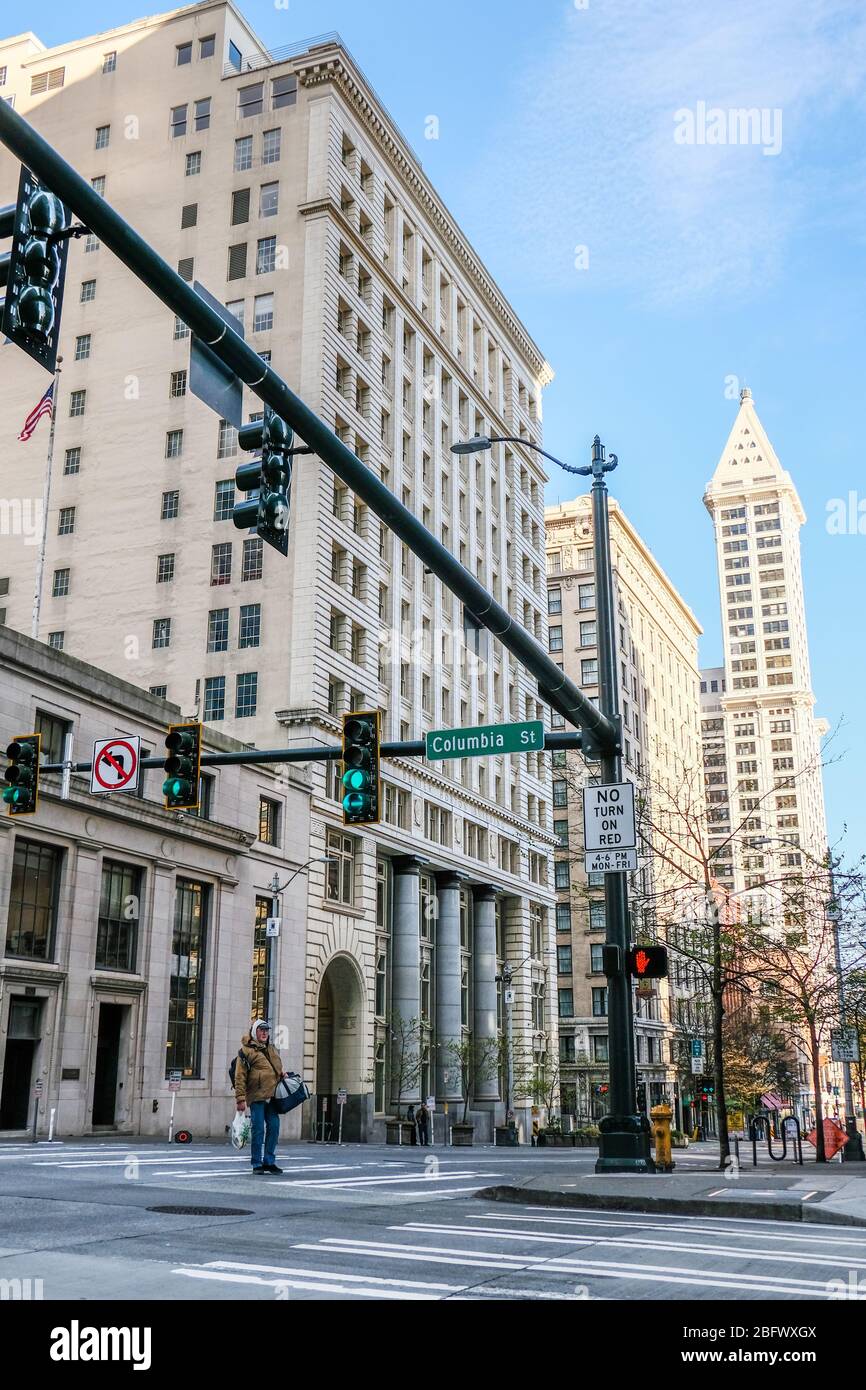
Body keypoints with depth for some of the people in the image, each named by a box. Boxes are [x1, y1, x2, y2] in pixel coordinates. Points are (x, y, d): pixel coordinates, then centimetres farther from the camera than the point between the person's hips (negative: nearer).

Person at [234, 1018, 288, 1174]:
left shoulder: (272, 1050, 20)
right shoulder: (246, 1051, -3)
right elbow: (240, 1077, -7)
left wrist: (281, 1074, 10)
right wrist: (240, 1098, -13)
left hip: (272, 1096, 6)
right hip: (257, 1097, -6)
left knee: (274, 1128, 4)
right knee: (258, 1130, -4)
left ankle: (269, 1161, 15)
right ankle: (257, 1164, 6)